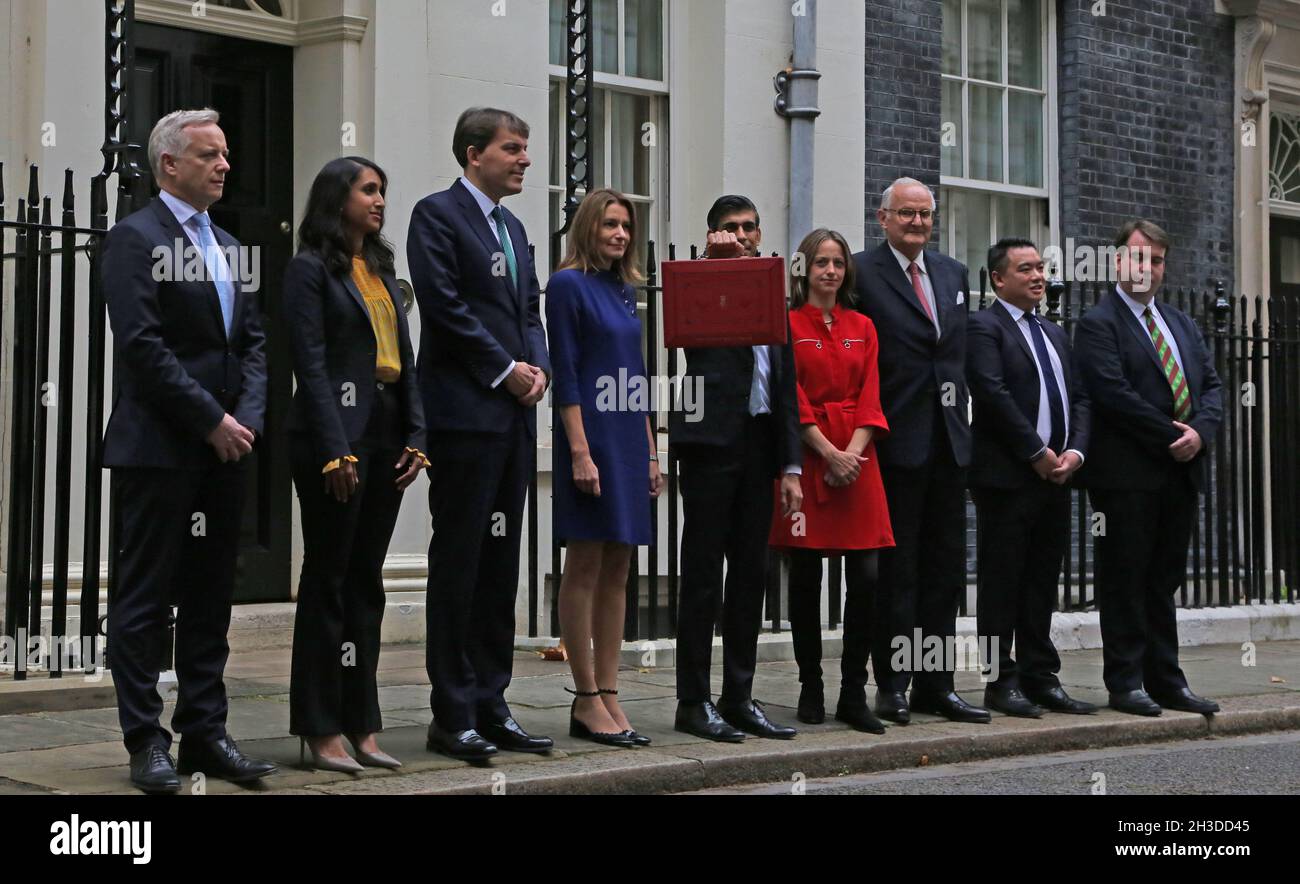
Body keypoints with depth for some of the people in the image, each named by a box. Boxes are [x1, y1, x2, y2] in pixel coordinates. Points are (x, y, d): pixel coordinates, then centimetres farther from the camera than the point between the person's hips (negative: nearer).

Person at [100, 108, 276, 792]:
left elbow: (252, 341, 16)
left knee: (211, 596, 10)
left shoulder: (227, 245, 18)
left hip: (224, 451, 8)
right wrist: (212, 419, -14)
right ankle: (147, 742, 5)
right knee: (145, 598, 0)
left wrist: (247, 417, -1)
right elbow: (142, 346, -15)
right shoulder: (135, 239, -7)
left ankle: (204, 733, 17)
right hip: (158, 448, -8)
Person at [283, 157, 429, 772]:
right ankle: (321, 731, 4)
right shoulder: (312, 269, -4)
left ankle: (360, 725, 15)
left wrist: (415, 438, 5)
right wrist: (335, 451, -18)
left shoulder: (382, 272, 18)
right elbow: (311, 364, -11)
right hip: (335, 432, -7)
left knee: (366, 581, 9)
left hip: (386, 437, 7)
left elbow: (404, 359, 15)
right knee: (328, 579, -2)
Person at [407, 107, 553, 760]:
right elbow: (446, 306, -14)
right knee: (458, 561, -4)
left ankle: (490, 705, 16)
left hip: (513, 414, 8)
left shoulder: (513, 227, 20)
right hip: (464, 413, -8)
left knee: (499, 564, 10)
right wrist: (505, 369, -12)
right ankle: (452, 716, 1)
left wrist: (538, 366, 1)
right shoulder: (437, 214, -5)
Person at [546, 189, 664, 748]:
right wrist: (580, 451, -18)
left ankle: (608, 695, 12)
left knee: (617, 570, 7)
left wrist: (650, 452, 15)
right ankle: (587, 701, 1)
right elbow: (565, 374, -12)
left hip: (629, 437, 8)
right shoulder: (568, 284, -6)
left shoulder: (625, 290, 16)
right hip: (591, 436, -8)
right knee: (585, 567, -3)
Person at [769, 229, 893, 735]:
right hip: (807, 457, -3)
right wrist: (829, 454, -13)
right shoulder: (788, 324, 2)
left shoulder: (862, 327, 14)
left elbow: (870, 396, 6)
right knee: (806, 579, 1)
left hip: (856, 456, 3)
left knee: (866, 577, -5)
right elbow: (793, 399, -5)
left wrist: (854, 452, -9)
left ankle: (853, 695, 3)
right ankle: (810, 689, 12)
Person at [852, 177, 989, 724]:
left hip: (948, 441, 7)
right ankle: (892, 686, 8)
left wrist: (960, 416, 12)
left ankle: (935, 685, 18)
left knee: (945, 567, 10)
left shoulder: (953, 273, 15)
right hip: (897, 442, -7)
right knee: (897, 568, 0)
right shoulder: (861, 273, -6)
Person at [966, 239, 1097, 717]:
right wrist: (1037, 453, -15)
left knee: (1042, 583, 11)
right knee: (1003, 582, -1)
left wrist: (1074, 450, -2)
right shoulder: (983, 327, -6)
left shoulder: (1054, 333, 20)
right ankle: (1002, 682, 4)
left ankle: (1041, 678, 17)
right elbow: (993, 394, -16)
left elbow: (1079, 397, 15)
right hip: (1006, 476, -7)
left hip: (1055, 476, 7)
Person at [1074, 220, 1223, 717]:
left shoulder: (1181, 324, 19)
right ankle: (1125, 683, 5)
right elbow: (1114, 394, -15)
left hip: (1181, 471, 7)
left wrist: (1200, 432, -7)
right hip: (1127, 475, -7)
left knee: (1165, 581, 11)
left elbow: (1211, 384, 13)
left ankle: (1166, 680, 16)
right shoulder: (1098, 325, -5)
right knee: (1124, 581, 0)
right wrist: (1170, 436, -14)